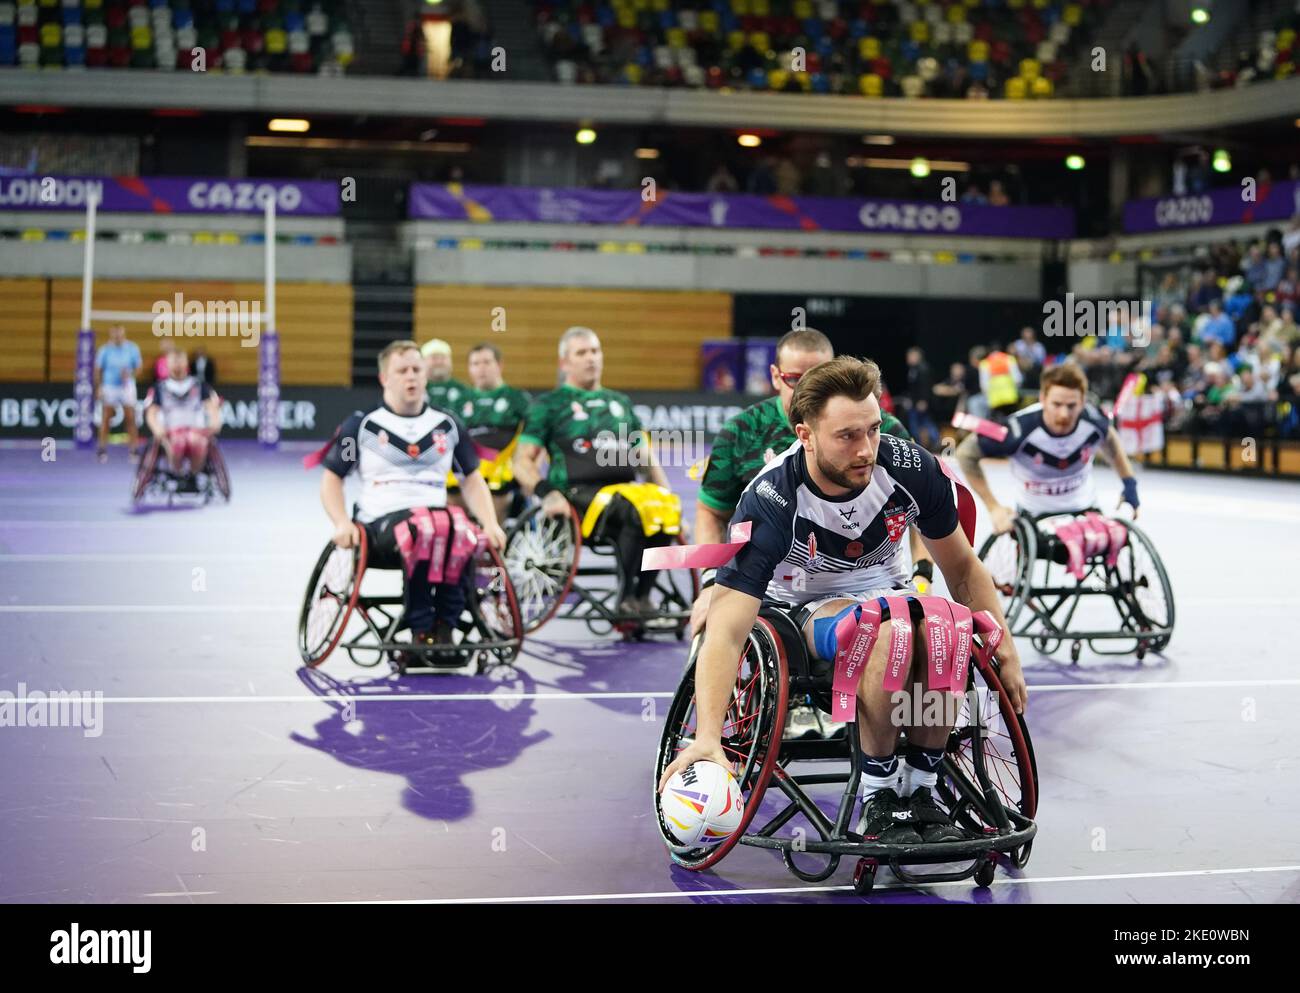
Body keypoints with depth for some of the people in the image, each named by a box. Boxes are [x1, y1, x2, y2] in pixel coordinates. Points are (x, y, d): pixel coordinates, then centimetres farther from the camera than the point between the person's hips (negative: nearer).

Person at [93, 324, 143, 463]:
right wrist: (98, 388, -5)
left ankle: (134, 449, 3)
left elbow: (138, 366, 1)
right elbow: (98, 370, 1)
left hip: (127, 387, 0)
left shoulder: (132, 349, -3)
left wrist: (130, 374, -19)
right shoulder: (104, 350, -4)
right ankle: (102, 449, 8)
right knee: (105, 419, 0)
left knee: (131, 419, -3)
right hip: (109, 387, 0)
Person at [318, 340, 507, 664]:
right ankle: (421, 632, -30)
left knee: (461, 527, -37)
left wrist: (490, 524, 6)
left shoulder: (448, 425, 20)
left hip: (438, 515, 3)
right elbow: (332, 478, 13)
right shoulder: (362, 425, 11)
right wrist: (342, 524, -6)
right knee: (423, 529, -40)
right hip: (380, 523, -3)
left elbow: (472, 480, 24)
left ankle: (443, 628, -30)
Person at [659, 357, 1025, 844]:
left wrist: (1006, 654, -5)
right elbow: (725, 632, -34)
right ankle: (880, 798, -20)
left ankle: (920, 790, -14)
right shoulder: (770, 500, -28)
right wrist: (707, 736, -47)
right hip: (802, 611, -3)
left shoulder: (912, 467, -18)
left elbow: (962, 569, 0)